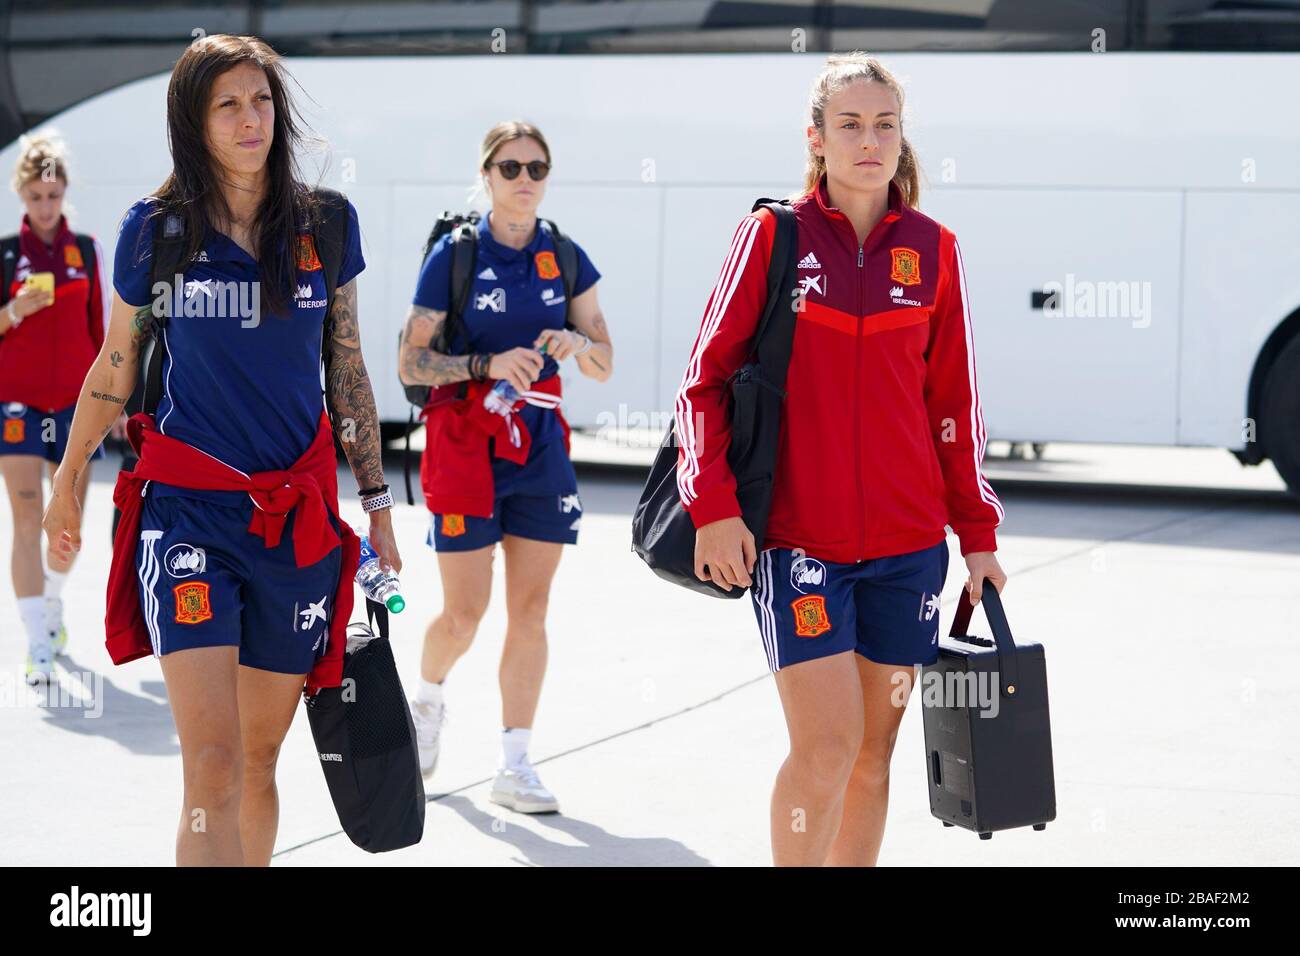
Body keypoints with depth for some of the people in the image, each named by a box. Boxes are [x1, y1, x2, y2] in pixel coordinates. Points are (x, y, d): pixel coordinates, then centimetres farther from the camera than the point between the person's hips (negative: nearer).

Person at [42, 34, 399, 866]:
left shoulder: (325, 223, 5)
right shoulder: (155, 230, 0)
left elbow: (348, 371, 12)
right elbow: (115, 366, 13)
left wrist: (377, 502, 10)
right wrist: (68, 479, 21)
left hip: (299, 513, 2)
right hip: (186, 508, -2)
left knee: (260, 757, 9)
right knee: (213, 764, -14)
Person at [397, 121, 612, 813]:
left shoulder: (565, 258, 5)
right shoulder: (453, 254, -5)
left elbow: (605, 366, 9)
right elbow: (410, 363, -6)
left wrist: (576, 343, -13)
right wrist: (489, 364, -20)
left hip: (540, 444, 4)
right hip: (465, 442, -3)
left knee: (530, 610, 2)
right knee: (465, 612, -2)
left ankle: (513, 768, 8)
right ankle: (427, 697, 31)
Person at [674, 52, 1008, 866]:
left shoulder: (932, 250, 6)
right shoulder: (774, 235, -1)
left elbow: (954, 403, 10)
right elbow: (706, 378, -1)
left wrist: (977, 534, 9)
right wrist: (713, 502, -11)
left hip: (907, 541, 3)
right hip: (795, 536, -3)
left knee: (874, 750, 8)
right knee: (826, 745, -11)